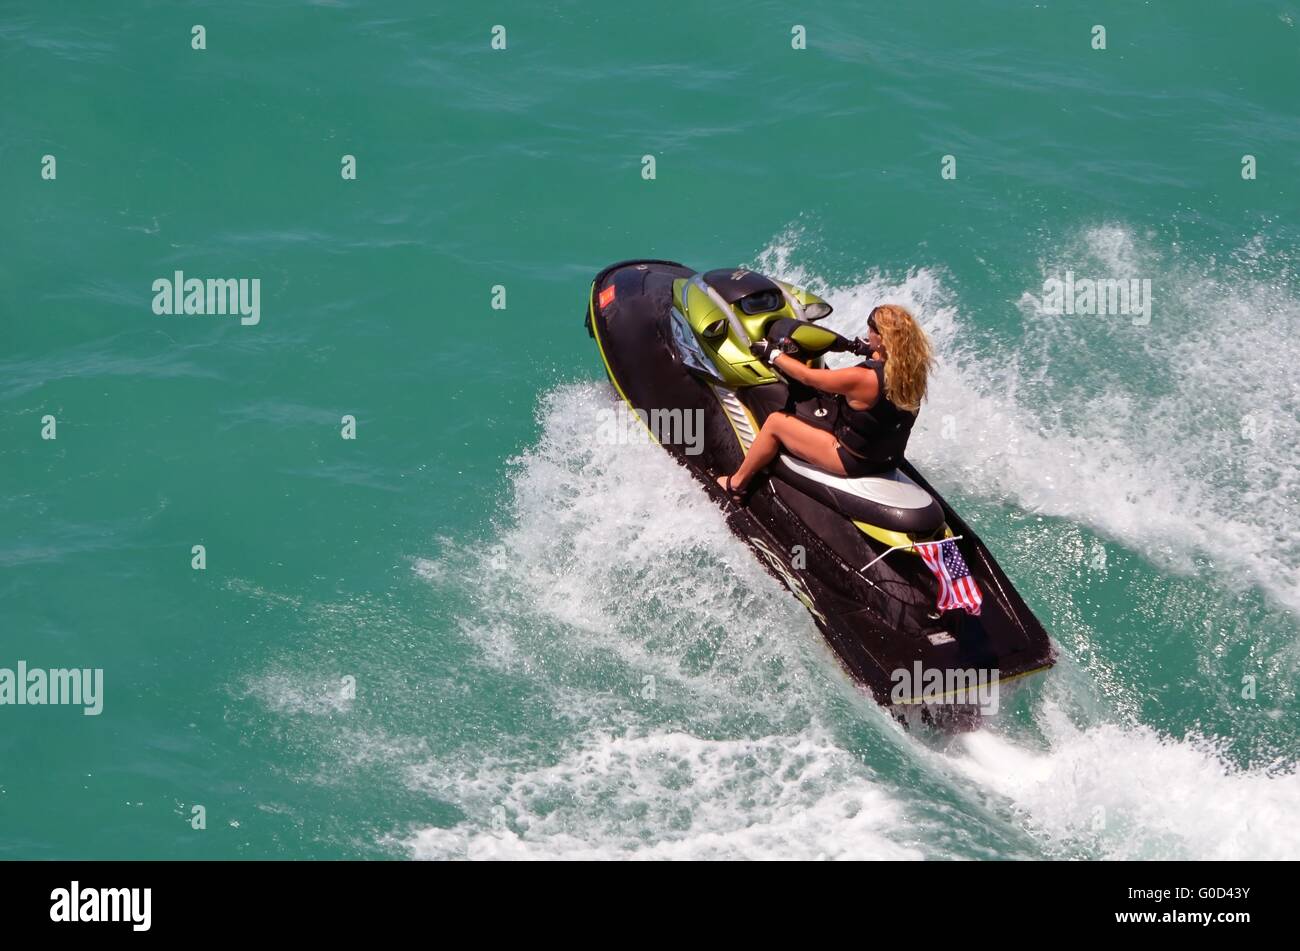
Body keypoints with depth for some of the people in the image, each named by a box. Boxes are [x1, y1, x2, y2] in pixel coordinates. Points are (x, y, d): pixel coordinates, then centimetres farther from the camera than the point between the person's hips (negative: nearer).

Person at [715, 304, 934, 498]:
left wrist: (772, 353, -5)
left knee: (775, 421, 3)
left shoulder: (863, 379, -31)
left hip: (854, 462, -8)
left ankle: (736, 484, 21)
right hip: (890, 458, 8)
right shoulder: (913, 368, -13)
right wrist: (872, 351, 29)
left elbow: (807, 376, -18)